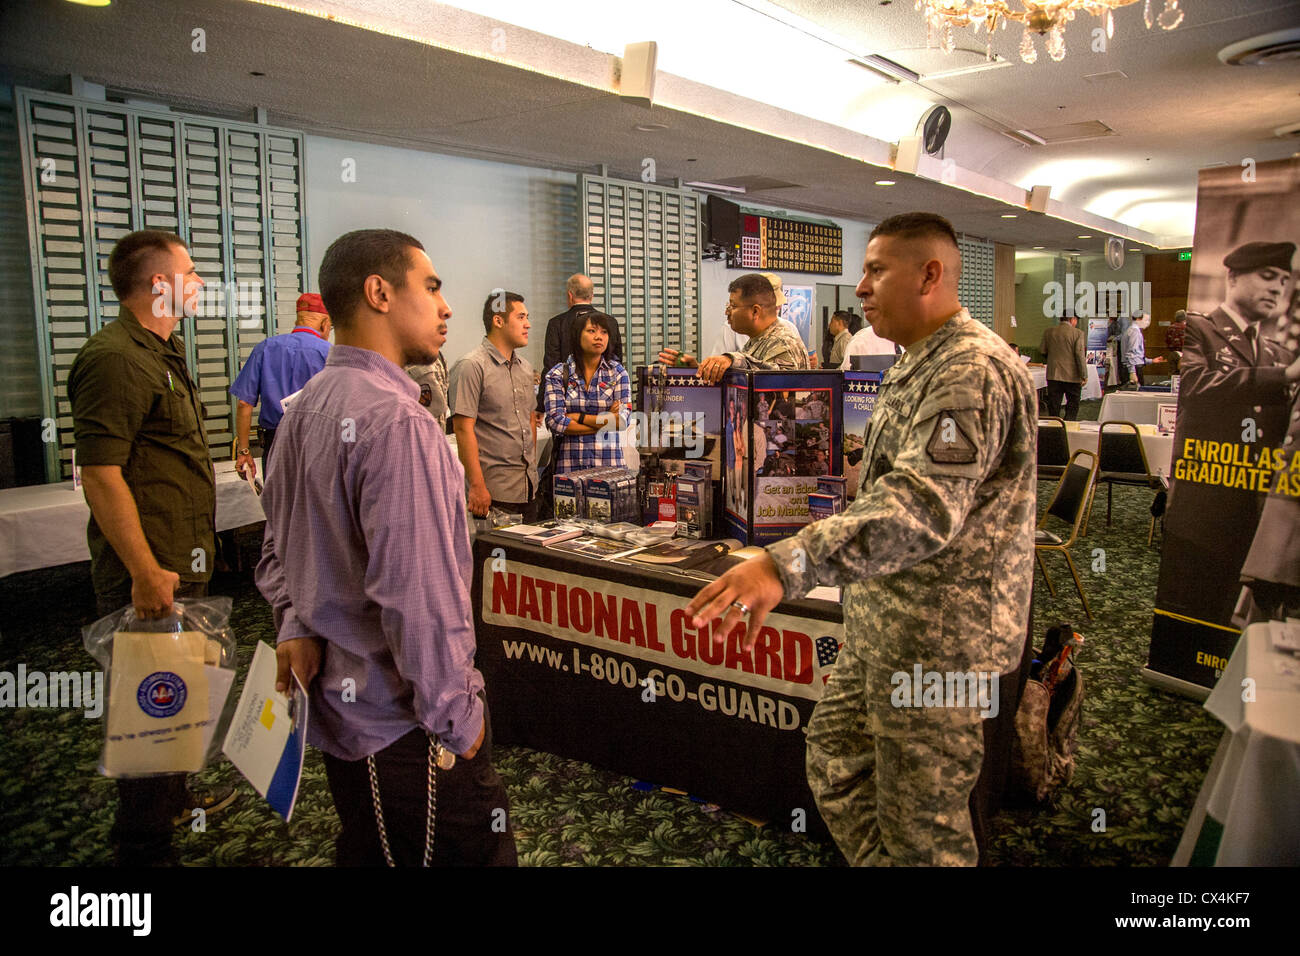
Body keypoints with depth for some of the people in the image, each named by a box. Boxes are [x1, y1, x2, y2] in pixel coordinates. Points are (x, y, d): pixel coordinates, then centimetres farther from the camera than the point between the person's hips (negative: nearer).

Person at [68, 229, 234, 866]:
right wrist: (146, 572, -25)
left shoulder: (165, 349, 15)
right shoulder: (114, 358, -18)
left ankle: (173, 796, 41)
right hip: (150, 571, -10)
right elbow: (100, 475, -24)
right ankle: (142, 847, 15)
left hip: (184, 560, 10)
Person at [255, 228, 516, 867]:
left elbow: (279, 540, 15)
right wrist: (455, 713, -18)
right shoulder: (396, 420, -24)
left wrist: (295, 623, 7)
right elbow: (416, 591, -27)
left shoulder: (306, 407, 8)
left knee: (365, 851, 24)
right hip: (404, 720, -10)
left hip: (336, 697, 10)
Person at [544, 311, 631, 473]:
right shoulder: (557, 375, 4)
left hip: (610, 461, 1)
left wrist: (579, 417, -7)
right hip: (569, 464, -1)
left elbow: (622, 420, -4)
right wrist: (605, 422, -6)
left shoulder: (618, 373, 7)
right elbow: (555, 422, -8)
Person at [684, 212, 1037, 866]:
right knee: (836, 763, 19)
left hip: (936, 639, -10)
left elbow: (921, 505, -36)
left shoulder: (972, 371, -21)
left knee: (921, 825, 5)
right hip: (882, 626, 10)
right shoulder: (920, 365, 15)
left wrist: (786, 565, -46)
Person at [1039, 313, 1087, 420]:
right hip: (1072, 376, -3)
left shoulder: (1048, 332, 4)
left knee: (1053, 407, 8)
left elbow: (1042, 351, 9)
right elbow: (1080, 355, -12)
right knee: (1072, 406, 7)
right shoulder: (1077, 333, -8)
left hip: (1053, 375, 3)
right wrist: (1084, 376, -9)